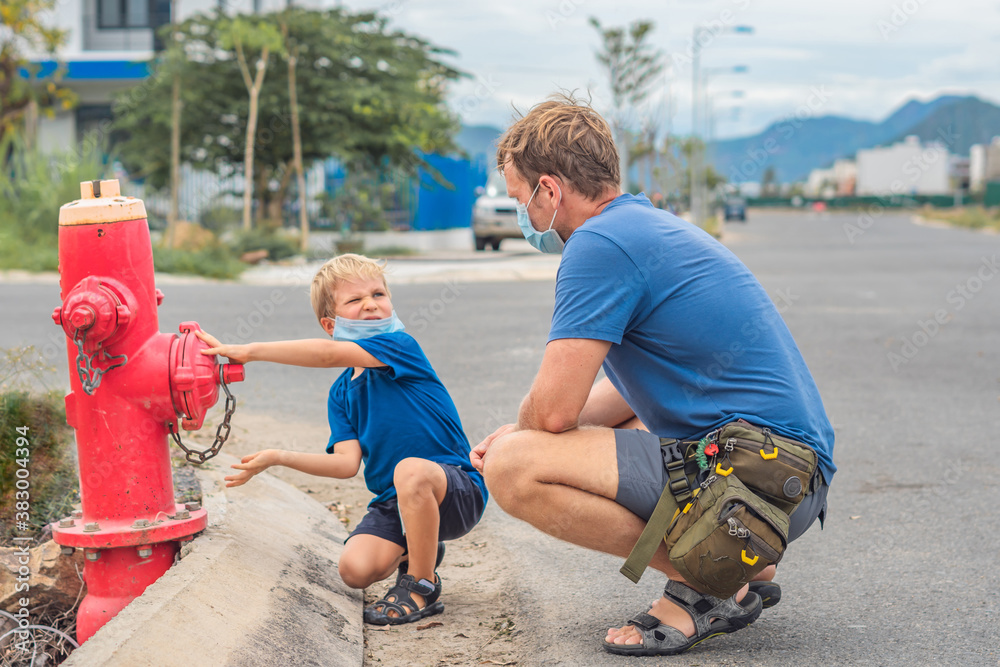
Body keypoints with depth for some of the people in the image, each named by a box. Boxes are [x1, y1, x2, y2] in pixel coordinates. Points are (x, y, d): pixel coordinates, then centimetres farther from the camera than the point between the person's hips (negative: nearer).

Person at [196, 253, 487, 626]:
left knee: (411, 470, -38)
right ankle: (415, 549, 17)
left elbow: (330, 354, -26)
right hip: (394, 501, 5)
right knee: (354, 569, -20)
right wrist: (277, 459, -9)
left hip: (457, 490, -5)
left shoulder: (399, 345, -12)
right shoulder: (341, 394, 8)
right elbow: (347, 463, -3)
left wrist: (249, 351, -22)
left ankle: (423, 587, -16)